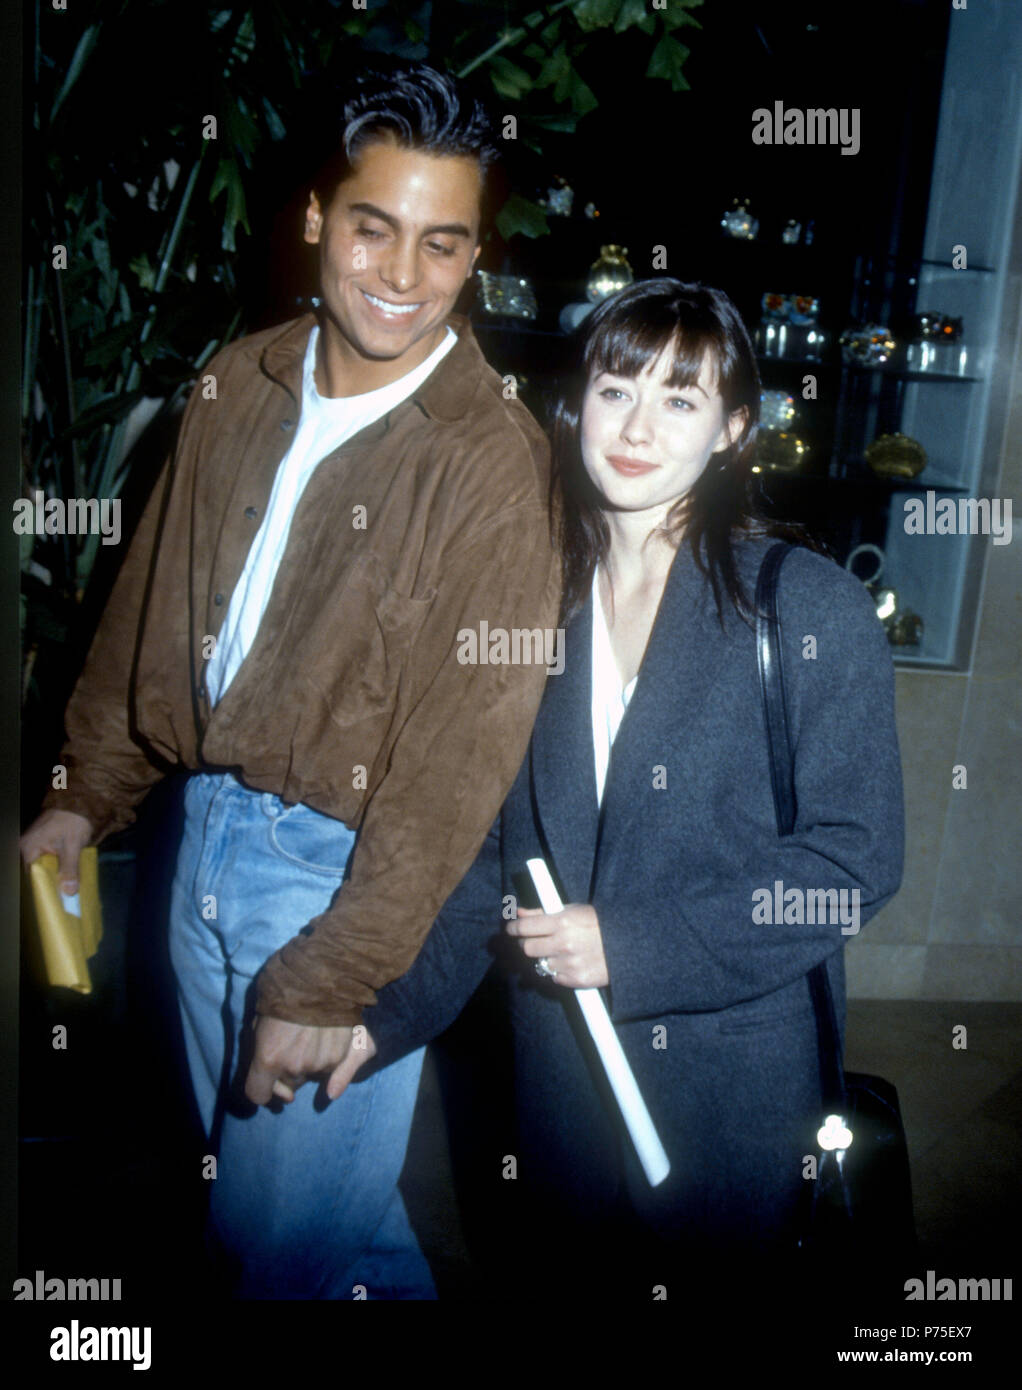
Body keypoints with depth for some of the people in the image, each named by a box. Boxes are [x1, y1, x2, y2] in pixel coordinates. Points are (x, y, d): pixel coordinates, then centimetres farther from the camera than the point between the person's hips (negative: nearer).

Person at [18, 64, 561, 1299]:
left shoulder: (492, 458, -18)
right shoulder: (242, 384, 2)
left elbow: (457, 759, -19)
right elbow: (152, 600, 11)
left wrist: (331, 979, -18)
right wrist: (90, 793, 13)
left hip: (347, 867, -6)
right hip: (208, 827, 6)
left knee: (295, 1239, 5)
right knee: (241, 1175, 23)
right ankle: (369, 1264, 48)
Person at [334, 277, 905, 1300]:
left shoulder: (816, 610, -9)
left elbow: (857, 855, -11)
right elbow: (494, 848, 7)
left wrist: (633, 947, -17)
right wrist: (390, 1017, 1)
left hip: (733, 1079, -3)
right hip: (556, 1067, 4)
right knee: (554, 1279, 19)